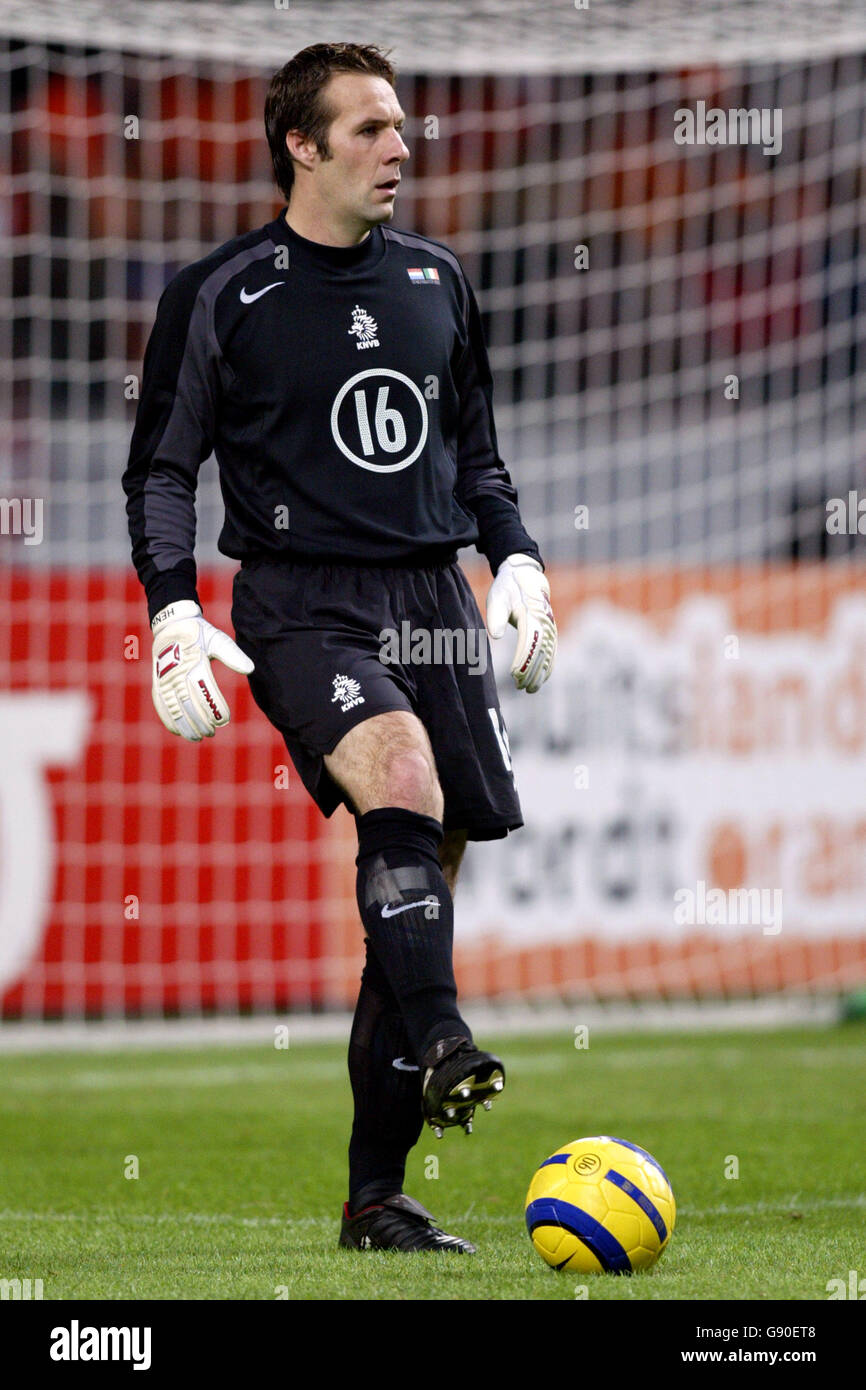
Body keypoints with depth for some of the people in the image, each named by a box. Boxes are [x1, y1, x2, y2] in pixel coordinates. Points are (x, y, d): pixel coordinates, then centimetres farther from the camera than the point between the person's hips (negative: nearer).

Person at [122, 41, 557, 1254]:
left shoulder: (436, 282, 14)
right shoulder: (220, 295, 0)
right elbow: (161, 470, 3)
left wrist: (516, 561, 9)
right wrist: (174, 613, -9)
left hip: (432, 601, 5)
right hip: (302, 606, -5)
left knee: (428, 867, 2)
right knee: (402, 779, -34)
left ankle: (377, 1193, 8)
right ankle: (439, 1044, -41)